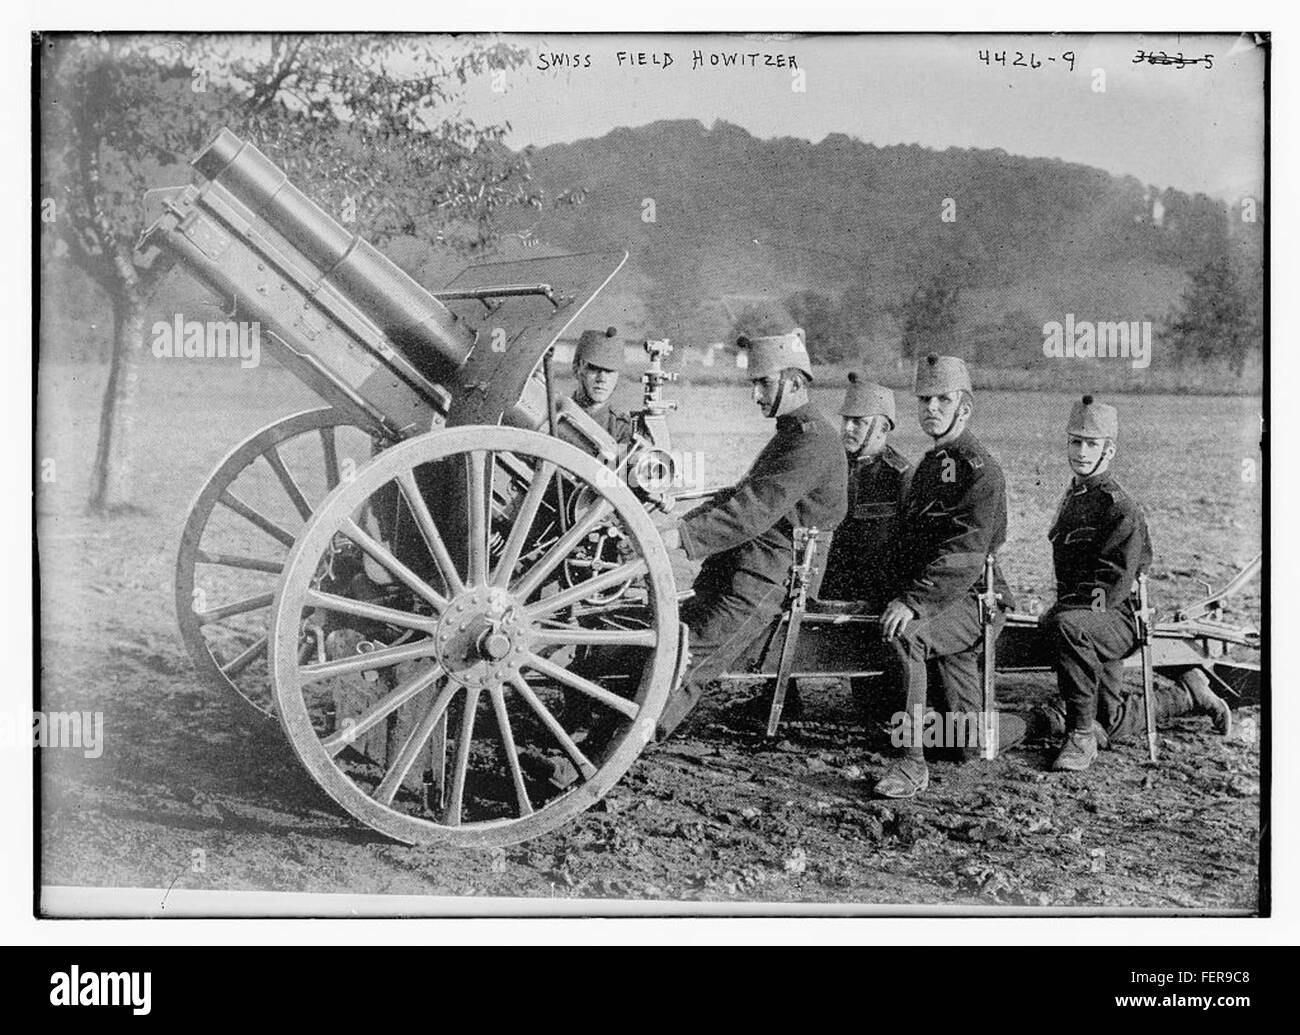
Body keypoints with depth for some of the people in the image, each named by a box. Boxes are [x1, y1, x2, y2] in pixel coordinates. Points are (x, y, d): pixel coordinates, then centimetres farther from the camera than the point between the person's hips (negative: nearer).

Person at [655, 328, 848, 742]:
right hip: (729, 580, 10)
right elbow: (739, 496, 25)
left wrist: (682, 536, -29)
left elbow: (757, 509, -24)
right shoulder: (790, 434, 22)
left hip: (761, 590, -10)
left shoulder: (813, 440, -12)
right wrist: (675, 528, 13)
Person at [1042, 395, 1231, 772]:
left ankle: (1081, 734, -28)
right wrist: (1059, 608, 14)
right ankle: (1190, 697, 33)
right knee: (1111, 724, 10)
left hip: (1120, 618, -8)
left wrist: (1060, 611, -25)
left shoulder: (1120, 507, -12)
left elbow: (1115, 584, -20)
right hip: (1091, 622, 8)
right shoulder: (1073, 496, 15)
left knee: (1065, 626, -39)